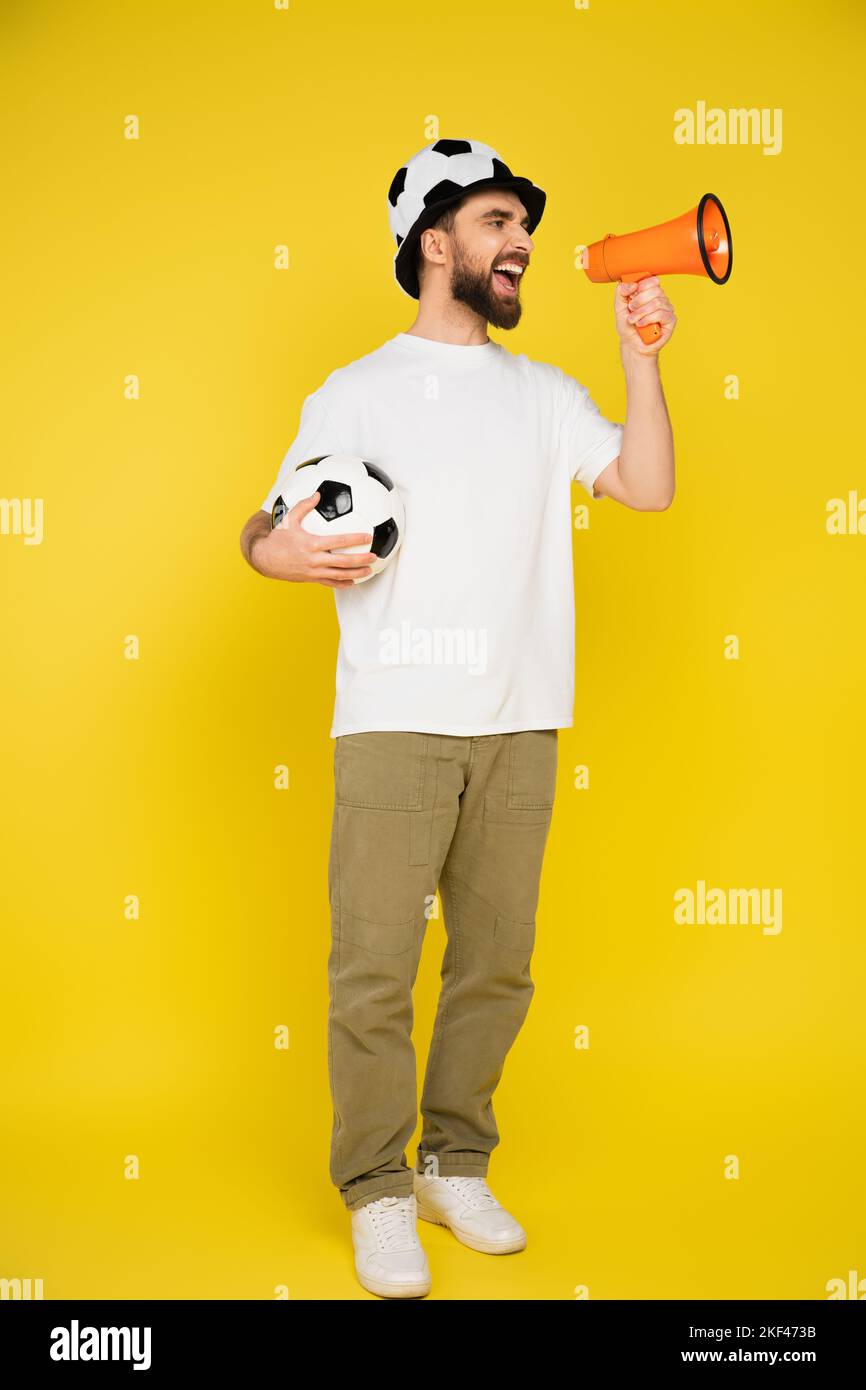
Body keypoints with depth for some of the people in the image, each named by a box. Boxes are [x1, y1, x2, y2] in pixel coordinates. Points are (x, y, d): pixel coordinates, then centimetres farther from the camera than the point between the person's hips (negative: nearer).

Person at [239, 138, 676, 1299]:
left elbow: (647, 486, 4)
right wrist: (286, 552, -17)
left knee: (497, 963, 8)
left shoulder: (544, 394, 15)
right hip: (393, 723, -3)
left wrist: (639, 356, -2)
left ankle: (457, 1165, 25)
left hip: (519, 726, 3)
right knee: (375, 967, -3)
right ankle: (378, 1192, 12)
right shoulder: (355, 394, 8)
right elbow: (266, 533, 5)